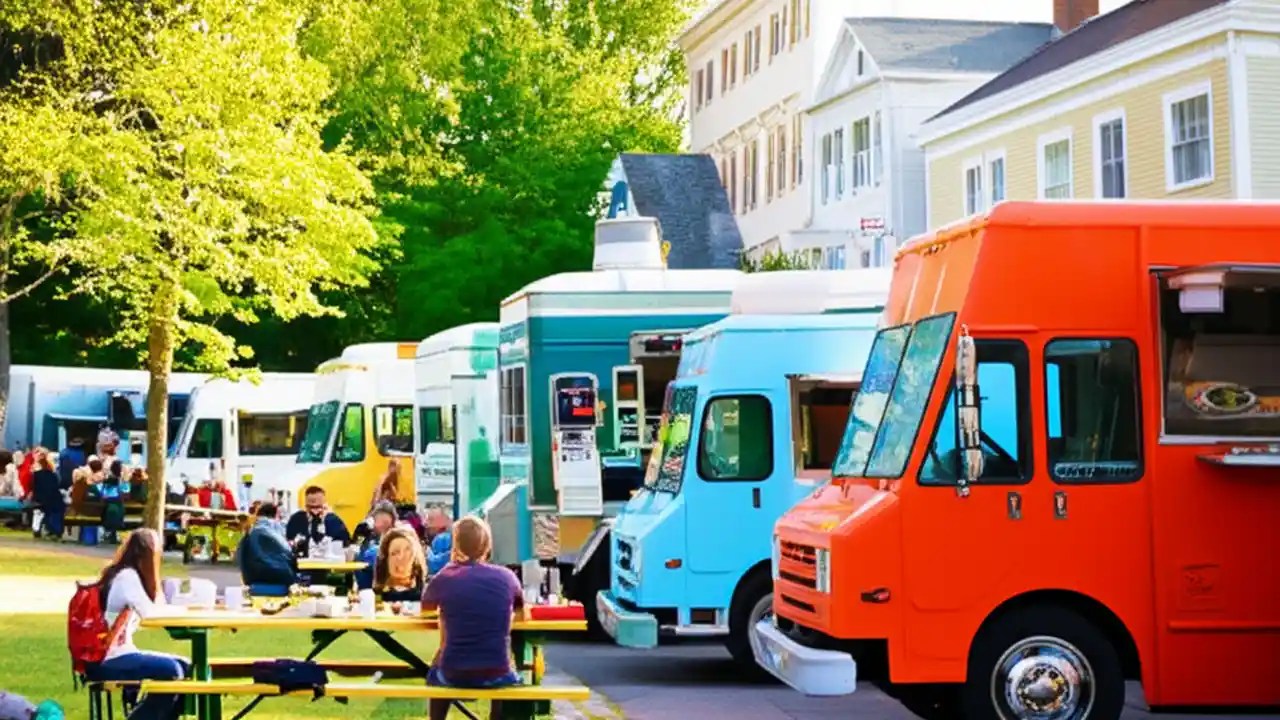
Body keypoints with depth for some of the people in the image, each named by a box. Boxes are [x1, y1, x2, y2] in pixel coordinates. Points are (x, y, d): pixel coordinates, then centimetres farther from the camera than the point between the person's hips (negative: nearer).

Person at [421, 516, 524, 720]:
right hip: (496, 675, 0)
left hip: (453, 675, 0)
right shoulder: (506, 577, -2)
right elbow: (519, 609, 20)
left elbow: (426, 608, 19)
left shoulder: (443, 579, -4)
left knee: (436, 674, 36)